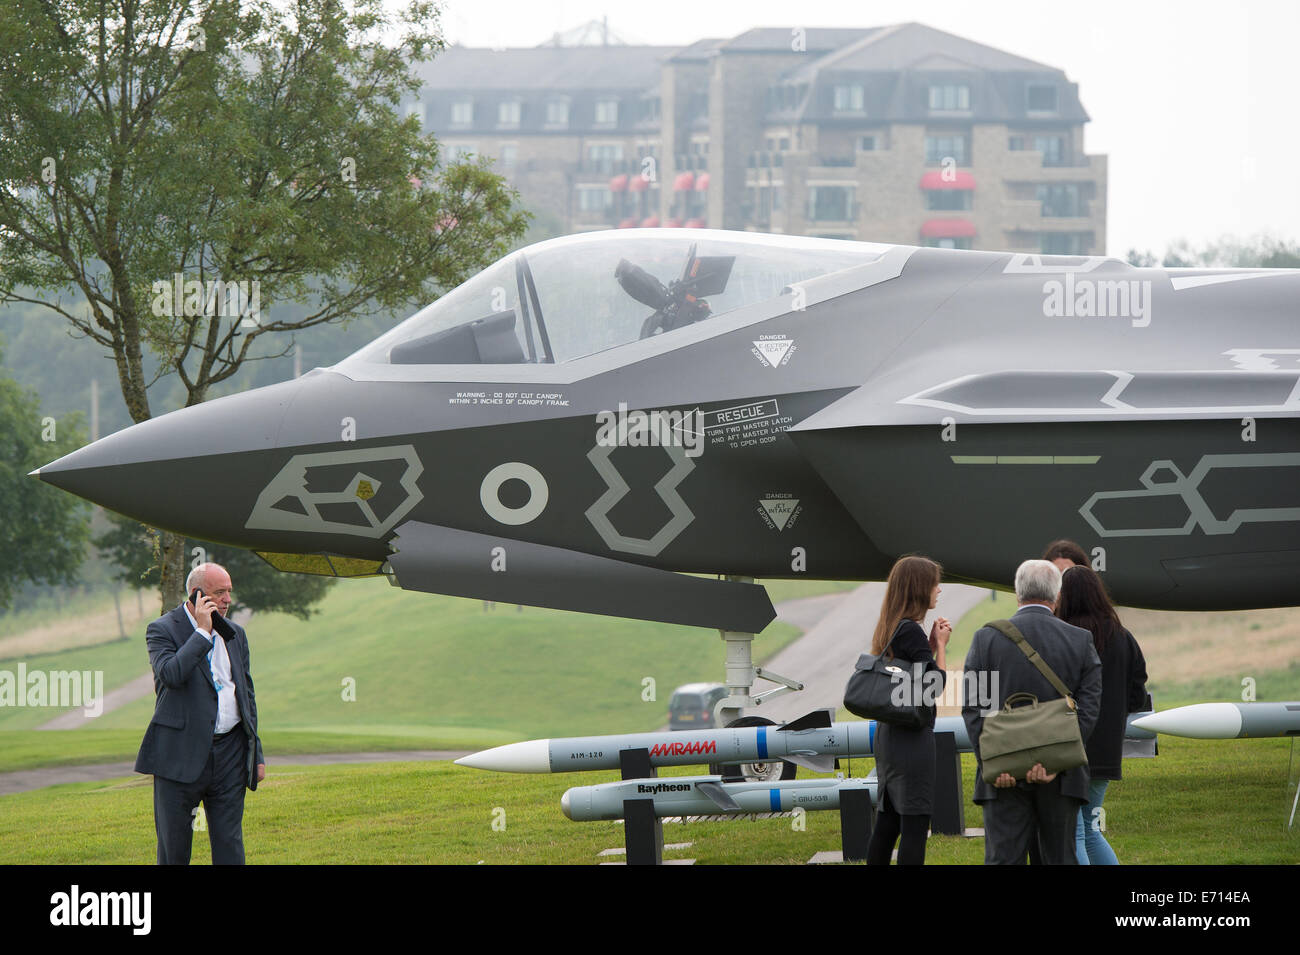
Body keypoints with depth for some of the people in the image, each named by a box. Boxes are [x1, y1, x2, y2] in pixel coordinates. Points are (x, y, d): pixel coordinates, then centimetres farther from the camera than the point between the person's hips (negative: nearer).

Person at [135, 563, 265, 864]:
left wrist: (256, 753, 14)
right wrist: (202, 632, -18)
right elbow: (171, 674, -24)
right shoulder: (162, 630, -4)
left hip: (229, 752, 4)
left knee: (229, 844, 2)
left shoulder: (235, 634, 13)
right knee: (173, 846, 3)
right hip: (181, 756, -4)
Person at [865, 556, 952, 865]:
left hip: (887, 735, 9)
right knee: (915, 826, -7)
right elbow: (936, 685, -16)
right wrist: (940, 645, -5)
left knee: (887, 822, 13)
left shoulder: (889, 630, 13)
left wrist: (933, 643, 9)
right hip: (913, 736, -9)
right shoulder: (910, 631, -15)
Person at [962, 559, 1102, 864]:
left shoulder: (987, 638, 1)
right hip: (1061, 779, 1)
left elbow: (973, 709, -4)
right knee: (1061, 859, 7)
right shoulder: (1081, 641, 2)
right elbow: (1088, 708, -5)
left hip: (1003, 777, -1)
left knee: (1003, 858, -1)